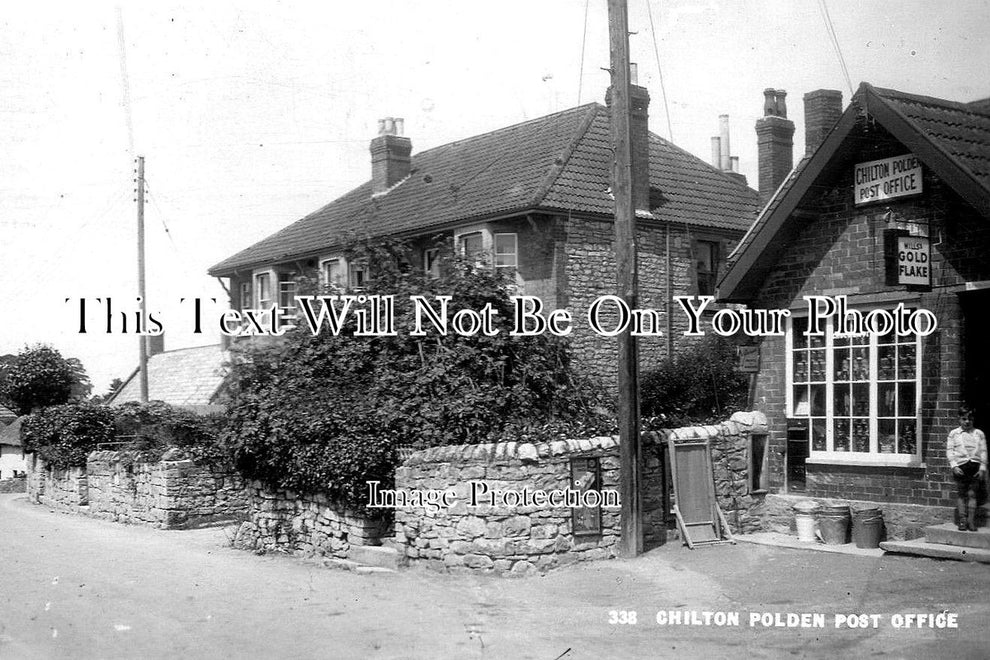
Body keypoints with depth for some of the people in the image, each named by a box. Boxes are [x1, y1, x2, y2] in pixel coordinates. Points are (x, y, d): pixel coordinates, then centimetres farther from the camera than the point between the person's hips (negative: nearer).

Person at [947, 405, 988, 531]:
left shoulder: (979, 433, 11)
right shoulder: (953, 433, 8)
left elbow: (983, 451, 8)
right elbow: (949, 450, 4)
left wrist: (982, 468, 0)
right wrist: (954, 466, -7)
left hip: (975, 466, 0)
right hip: (960, 466, 0)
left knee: (972, 494, -2)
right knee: (961, 494, 1)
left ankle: (971, 521, 0)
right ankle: (962, 520, 4)